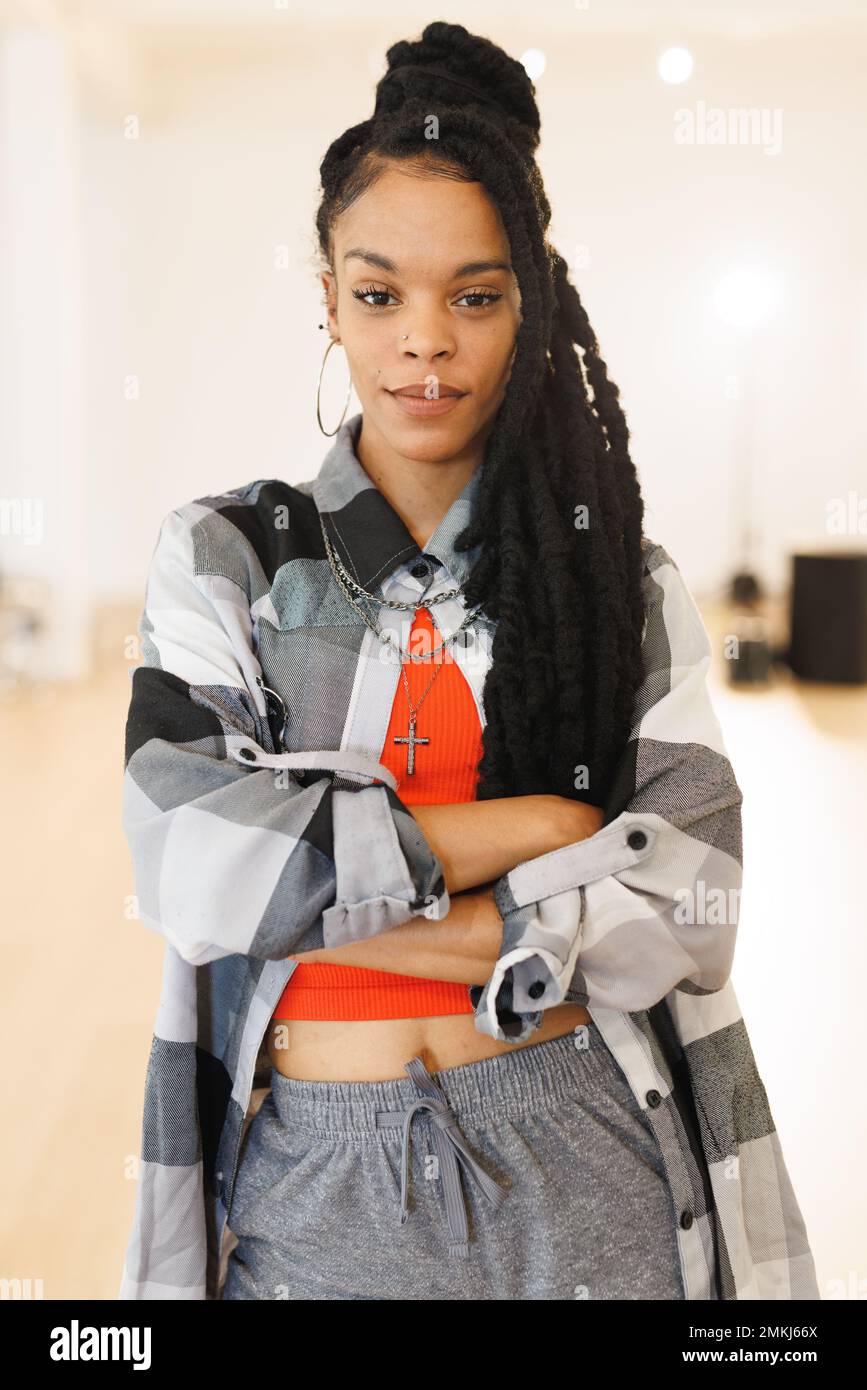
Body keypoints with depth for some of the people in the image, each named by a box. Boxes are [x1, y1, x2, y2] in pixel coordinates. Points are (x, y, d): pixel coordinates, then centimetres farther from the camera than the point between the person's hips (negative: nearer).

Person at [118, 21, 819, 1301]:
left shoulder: (621, 575, 1)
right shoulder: (224, 557, 0)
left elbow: (689, 906, -9)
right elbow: (192, 864, -14)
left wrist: (324, 904, -15)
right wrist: (531, 823, -14)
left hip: (582, 1178, 0)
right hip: (312, 1182, 0)